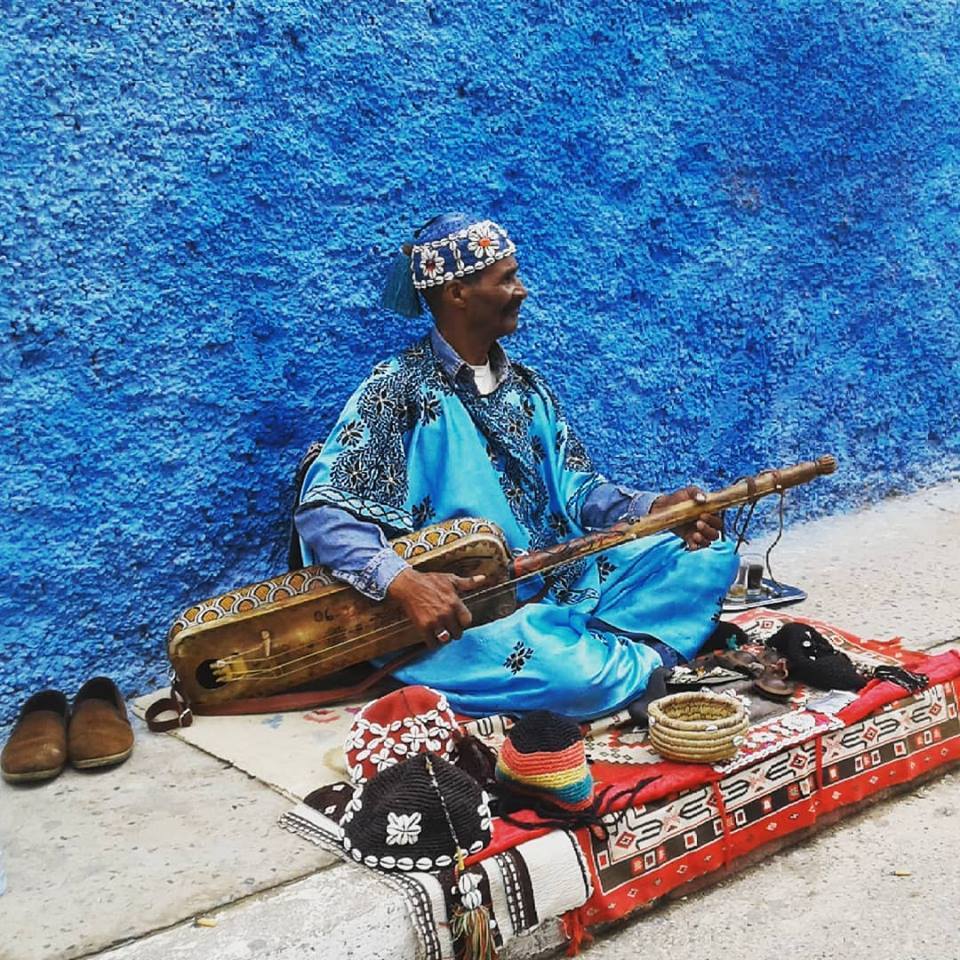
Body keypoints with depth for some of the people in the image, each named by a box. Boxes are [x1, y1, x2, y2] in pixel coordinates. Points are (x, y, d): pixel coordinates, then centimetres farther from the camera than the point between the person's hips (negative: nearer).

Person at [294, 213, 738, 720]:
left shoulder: (526, 388, 13)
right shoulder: (398, 389, -10)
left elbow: (575, 487, 11)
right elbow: (323, 511, -18)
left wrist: (658, 508, -8)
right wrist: (403, 582, -35)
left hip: (564, 580, 7)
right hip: (458, 612, -7)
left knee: (709, 554, 0)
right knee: (575, 676, -35)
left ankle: (597, 649, -17)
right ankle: (645, 664, -4)